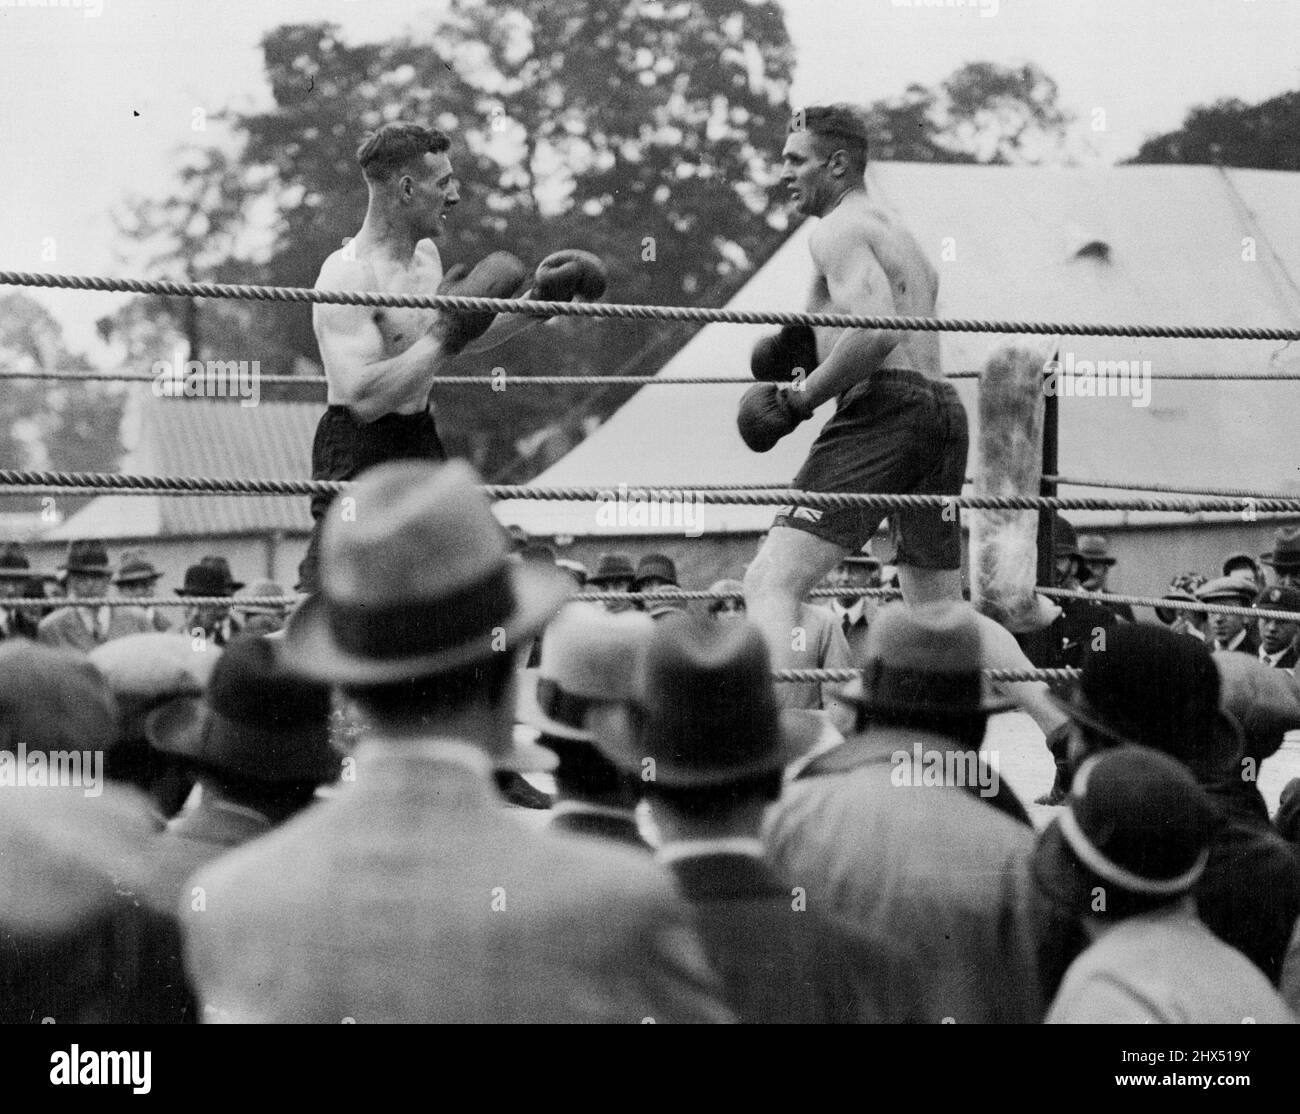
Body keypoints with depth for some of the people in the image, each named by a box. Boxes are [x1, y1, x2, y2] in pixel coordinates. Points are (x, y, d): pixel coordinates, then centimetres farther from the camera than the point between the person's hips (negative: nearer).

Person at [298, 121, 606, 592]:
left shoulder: (426, 254, 8)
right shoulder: (348, 275, -21)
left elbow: (466, 333, 27)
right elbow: (365, 398, -30)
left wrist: (537, 302, 20)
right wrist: (444, 337, -27)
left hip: (420, 439, 9)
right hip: (360, 451, -9)